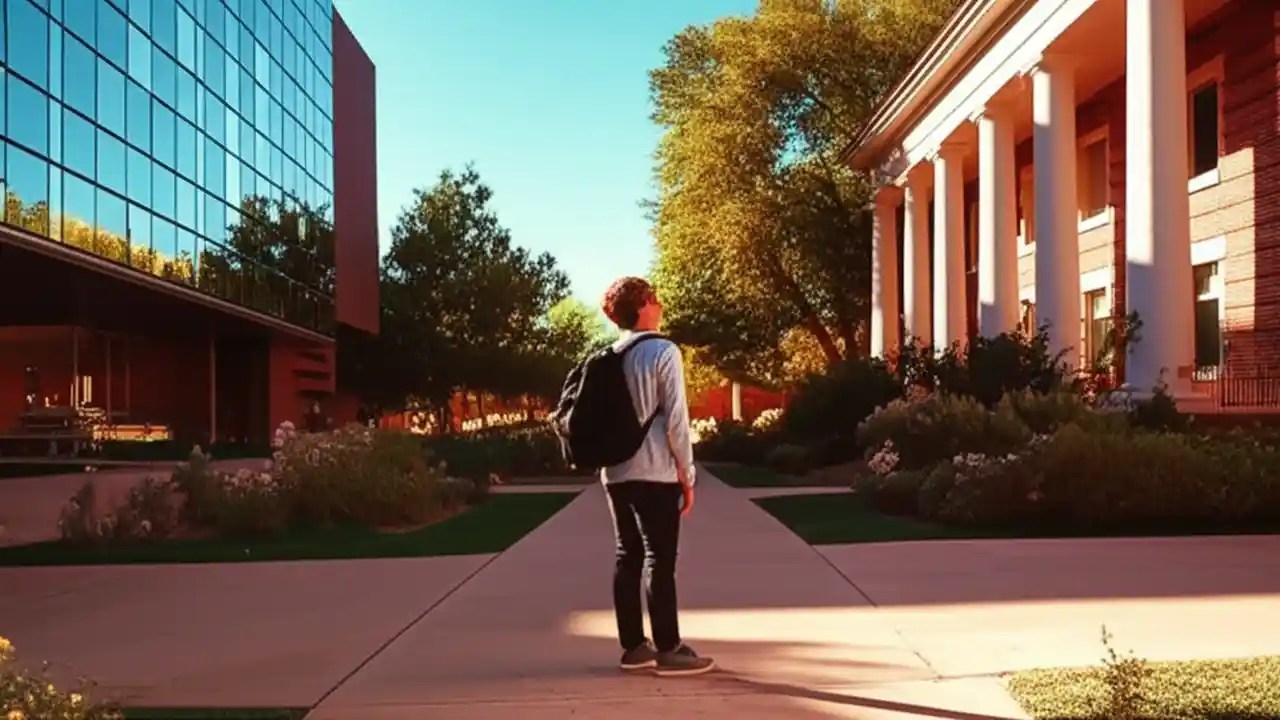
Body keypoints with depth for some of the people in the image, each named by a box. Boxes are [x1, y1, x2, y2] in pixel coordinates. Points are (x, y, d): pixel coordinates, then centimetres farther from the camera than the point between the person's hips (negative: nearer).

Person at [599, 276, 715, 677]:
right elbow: (675, 419, -11)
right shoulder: (663, 351, -8)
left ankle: (633, 646, 15)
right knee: (660, 560, -2)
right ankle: (668, 650, 1)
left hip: (615, 472, 6)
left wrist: (606, 461, 18)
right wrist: (687, 474, -4)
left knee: (627, 557, 10)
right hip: (655, 472, -6)